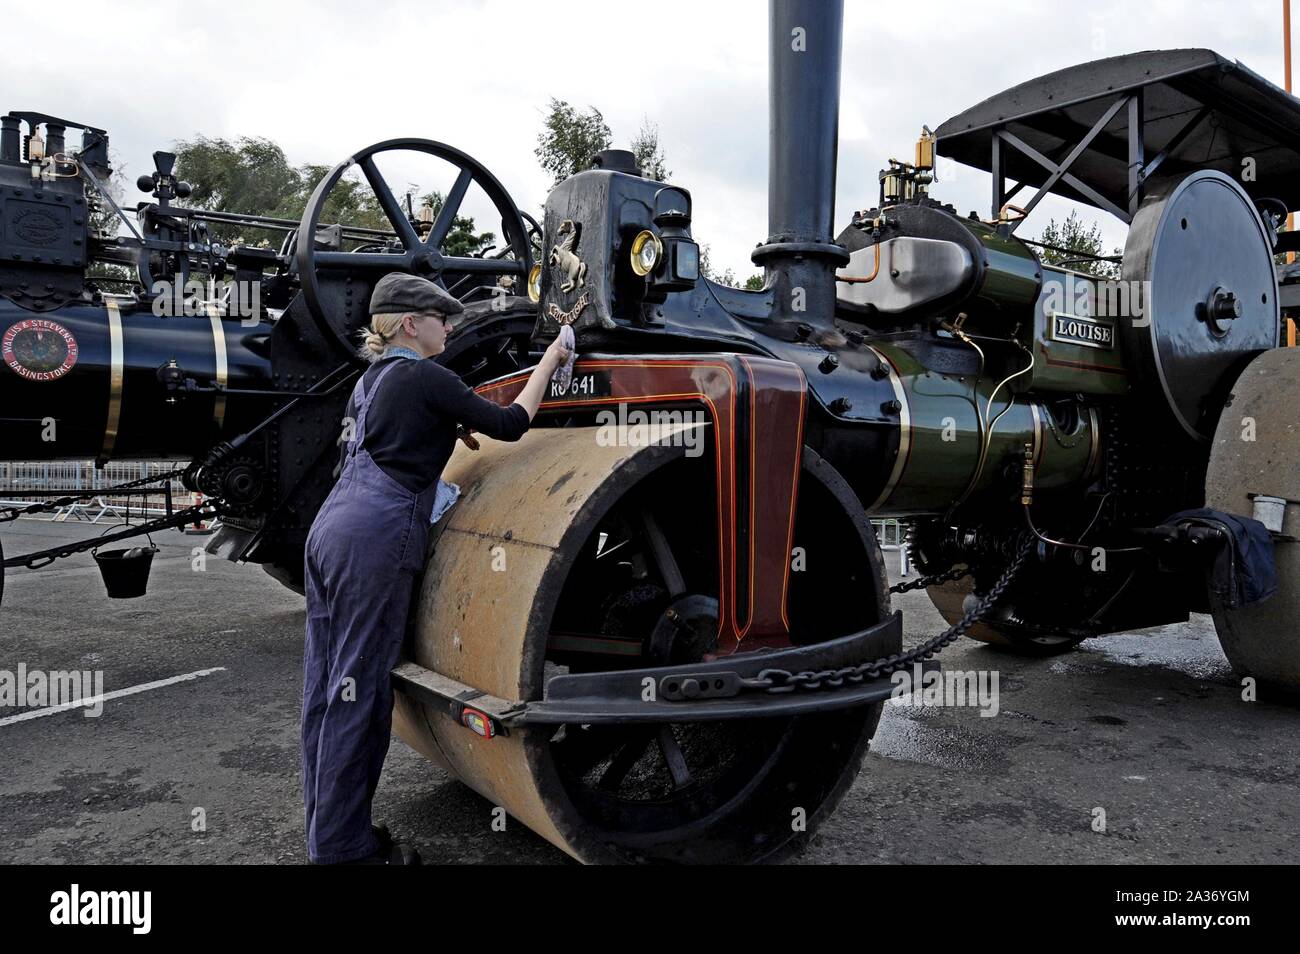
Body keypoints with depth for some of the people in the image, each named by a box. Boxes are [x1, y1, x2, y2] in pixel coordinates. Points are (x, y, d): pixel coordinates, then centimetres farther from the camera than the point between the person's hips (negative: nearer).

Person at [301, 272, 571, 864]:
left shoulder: (372, 378, 20)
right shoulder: (424, 377, -6)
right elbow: (511, 425, -6)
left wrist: (448, 429, 21)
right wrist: (548, 363, 6)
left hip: (330, 528, 9)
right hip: (375, 540, -9)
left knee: (326, 688, 11)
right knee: (357, 694, -4)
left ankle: (326, 830, 22)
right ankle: (343, 849, 5)